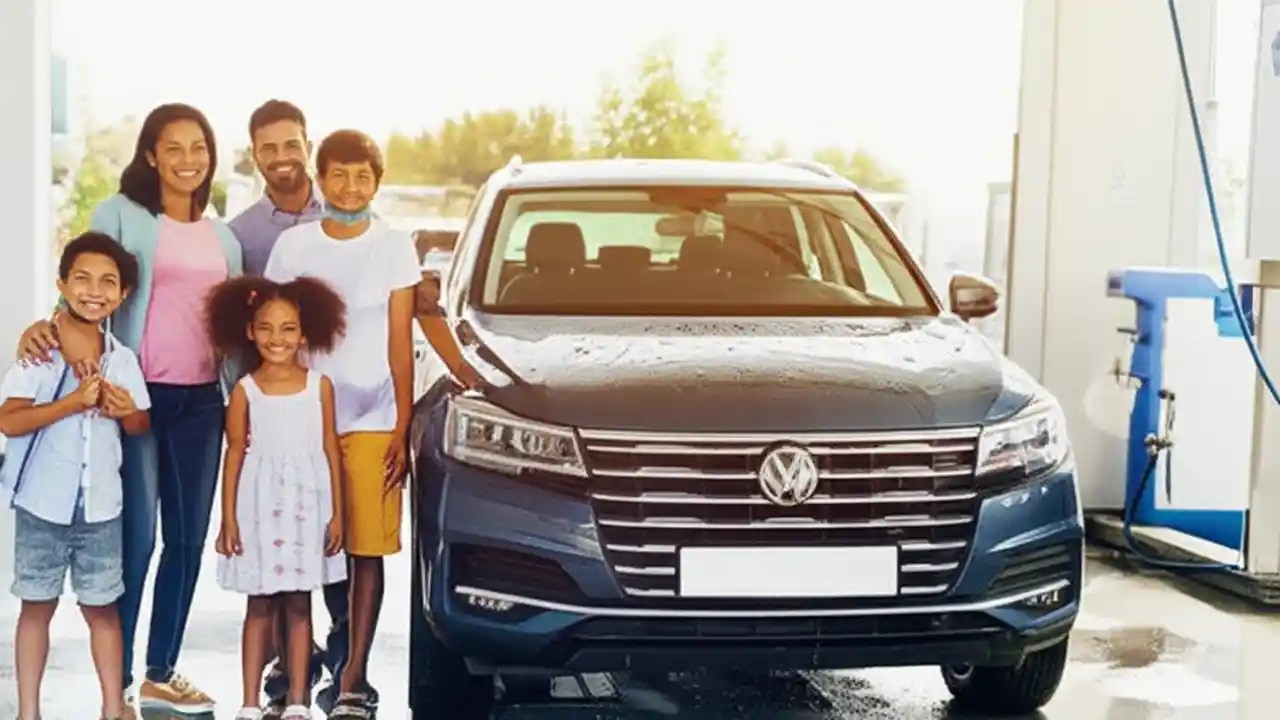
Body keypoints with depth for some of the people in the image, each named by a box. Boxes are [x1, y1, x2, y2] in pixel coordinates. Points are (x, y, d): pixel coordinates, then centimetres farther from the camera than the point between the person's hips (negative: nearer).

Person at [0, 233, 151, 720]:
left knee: (101, 606, 10)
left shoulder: (122, 359, 3)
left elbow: (142, 426, 11)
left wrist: (125, 410, -12)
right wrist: (73, 402, -24)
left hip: (100, 505, 3)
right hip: (42, 502, -3)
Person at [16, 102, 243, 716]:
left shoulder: (223, 238, 16)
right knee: (135, 538, -7)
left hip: (202, 400, 5)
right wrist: (48, 327, -25)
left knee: (188, 539, 7)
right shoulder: (119, 216, 2)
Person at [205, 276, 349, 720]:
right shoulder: (245, 390, -1)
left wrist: (337, 512, 0)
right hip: (260, 503, 0)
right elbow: (235, 454, 1)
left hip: (306, 502, 0)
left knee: (299, 604, 6)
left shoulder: (319, 386, 0)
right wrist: (229, 518, -2)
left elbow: (330, 450, 3)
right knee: (260, 605, 5)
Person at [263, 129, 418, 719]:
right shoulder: (292, 246, 6)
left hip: (371, 421, -1)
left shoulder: (394, 248, 3)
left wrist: (403, 429, -3)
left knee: (368, 550, -2)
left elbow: (400, 345, 2)